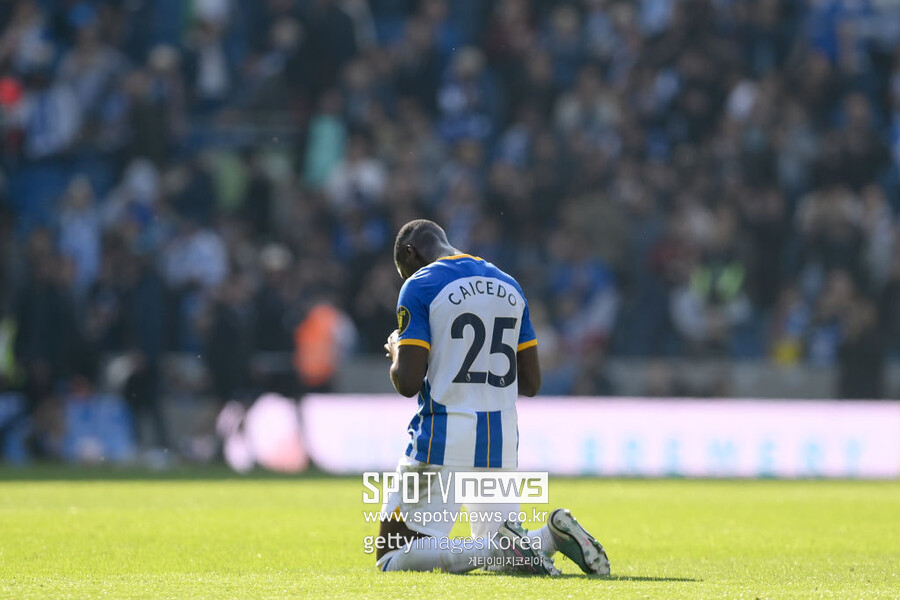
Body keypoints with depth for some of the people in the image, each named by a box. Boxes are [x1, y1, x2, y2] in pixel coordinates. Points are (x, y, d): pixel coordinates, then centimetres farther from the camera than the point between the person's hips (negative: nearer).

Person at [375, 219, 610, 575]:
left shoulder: (420, 286, -6)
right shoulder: (510, 288, 14)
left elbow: (408, 383, -13)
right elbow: (531, 384, 14)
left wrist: (396, 353, 8)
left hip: (441, 445, -6)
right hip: (501, 445, 6)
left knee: (391, 557, -3)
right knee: (499, 553, 21)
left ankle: (500, 550, -22)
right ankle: (552, 536, -10)